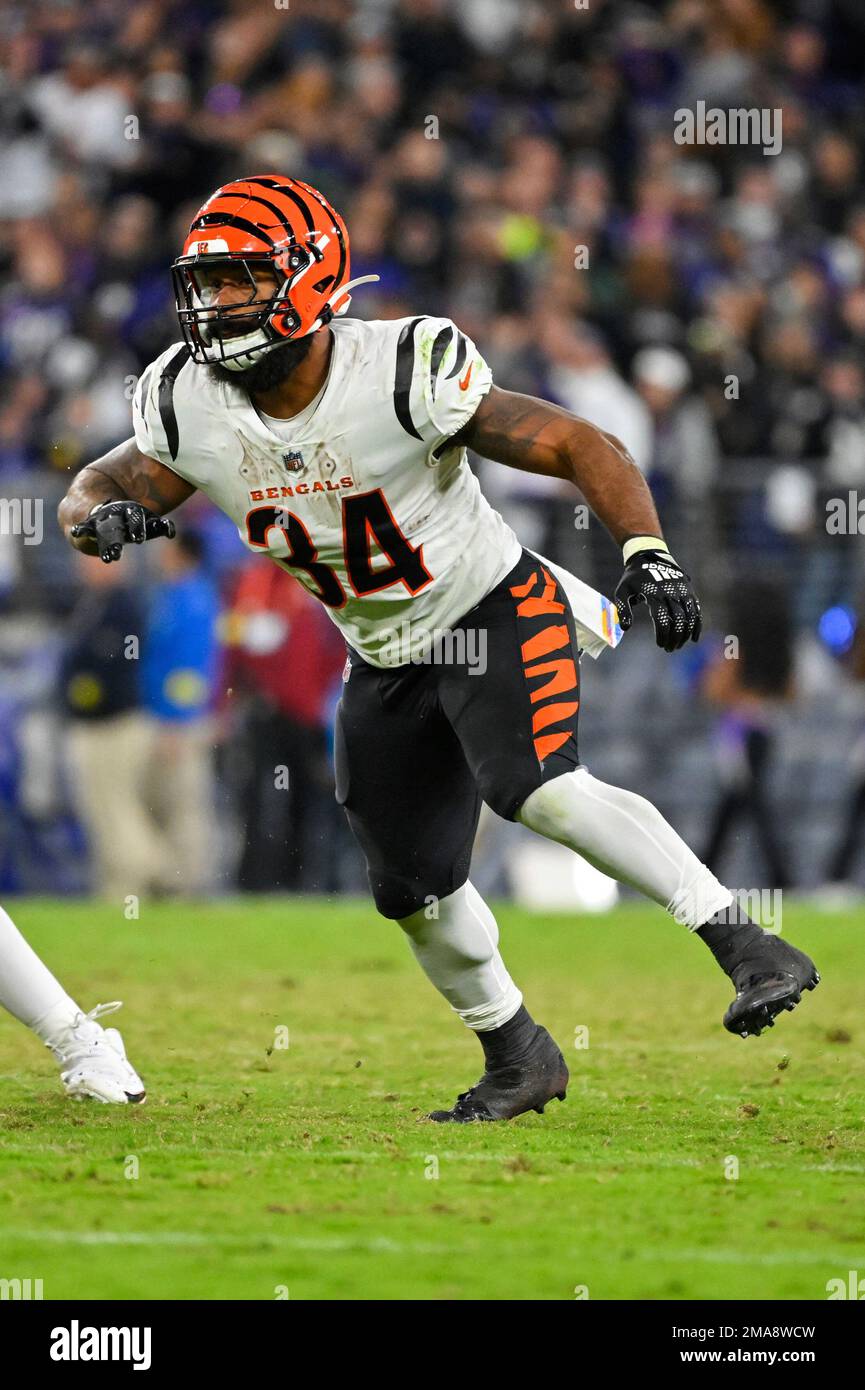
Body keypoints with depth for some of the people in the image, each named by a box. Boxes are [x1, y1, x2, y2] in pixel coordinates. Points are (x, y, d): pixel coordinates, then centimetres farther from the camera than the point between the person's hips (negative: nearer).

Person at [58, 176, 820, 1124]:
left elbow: (579, 446, -22)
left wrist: (646, 553, -37)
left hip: (495, 615, -6)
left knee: (541, 791, -32)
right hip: (385, 666, 6)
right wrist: (100, 519, -23)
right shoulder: (188, 407, -11)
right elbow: (91, 494, 2)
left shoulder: (404, 372, -26)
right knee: (414, 891, 11)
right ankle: (518, 1058, 34)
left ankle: (744, 944, -28)